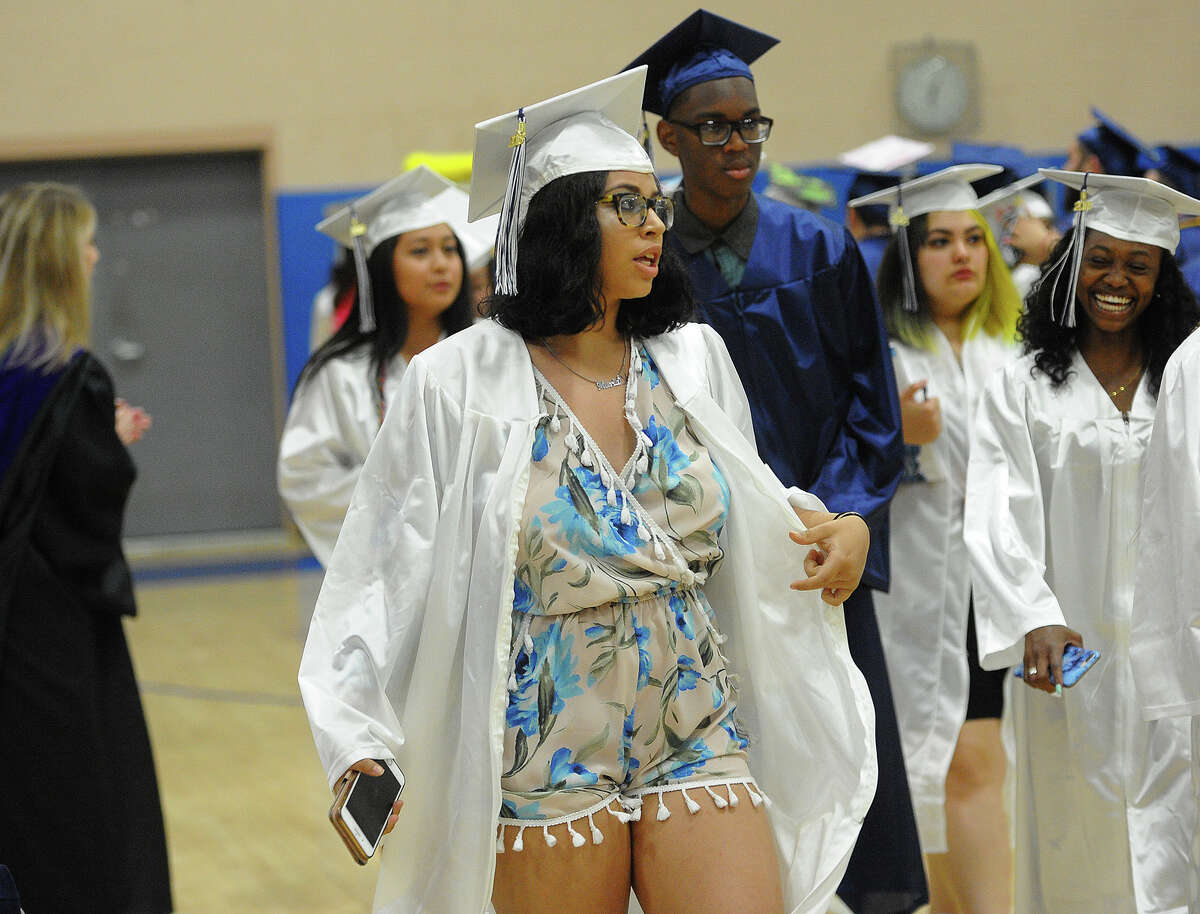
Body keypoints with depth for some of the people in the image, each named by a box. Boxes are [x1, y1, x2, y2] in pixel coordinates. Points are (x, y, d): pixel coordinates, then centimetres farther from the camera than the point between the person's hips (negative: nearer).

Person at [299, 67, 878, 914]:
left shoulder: (694, 359, 7)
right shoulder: (458, 385, -5)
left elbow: (748, 519, 18)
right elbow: (391, 576, -3)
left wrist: (837, 531, -3)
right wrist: (362, 746, -11)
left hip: (698, 739, 3)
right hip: (544, 754, -3)